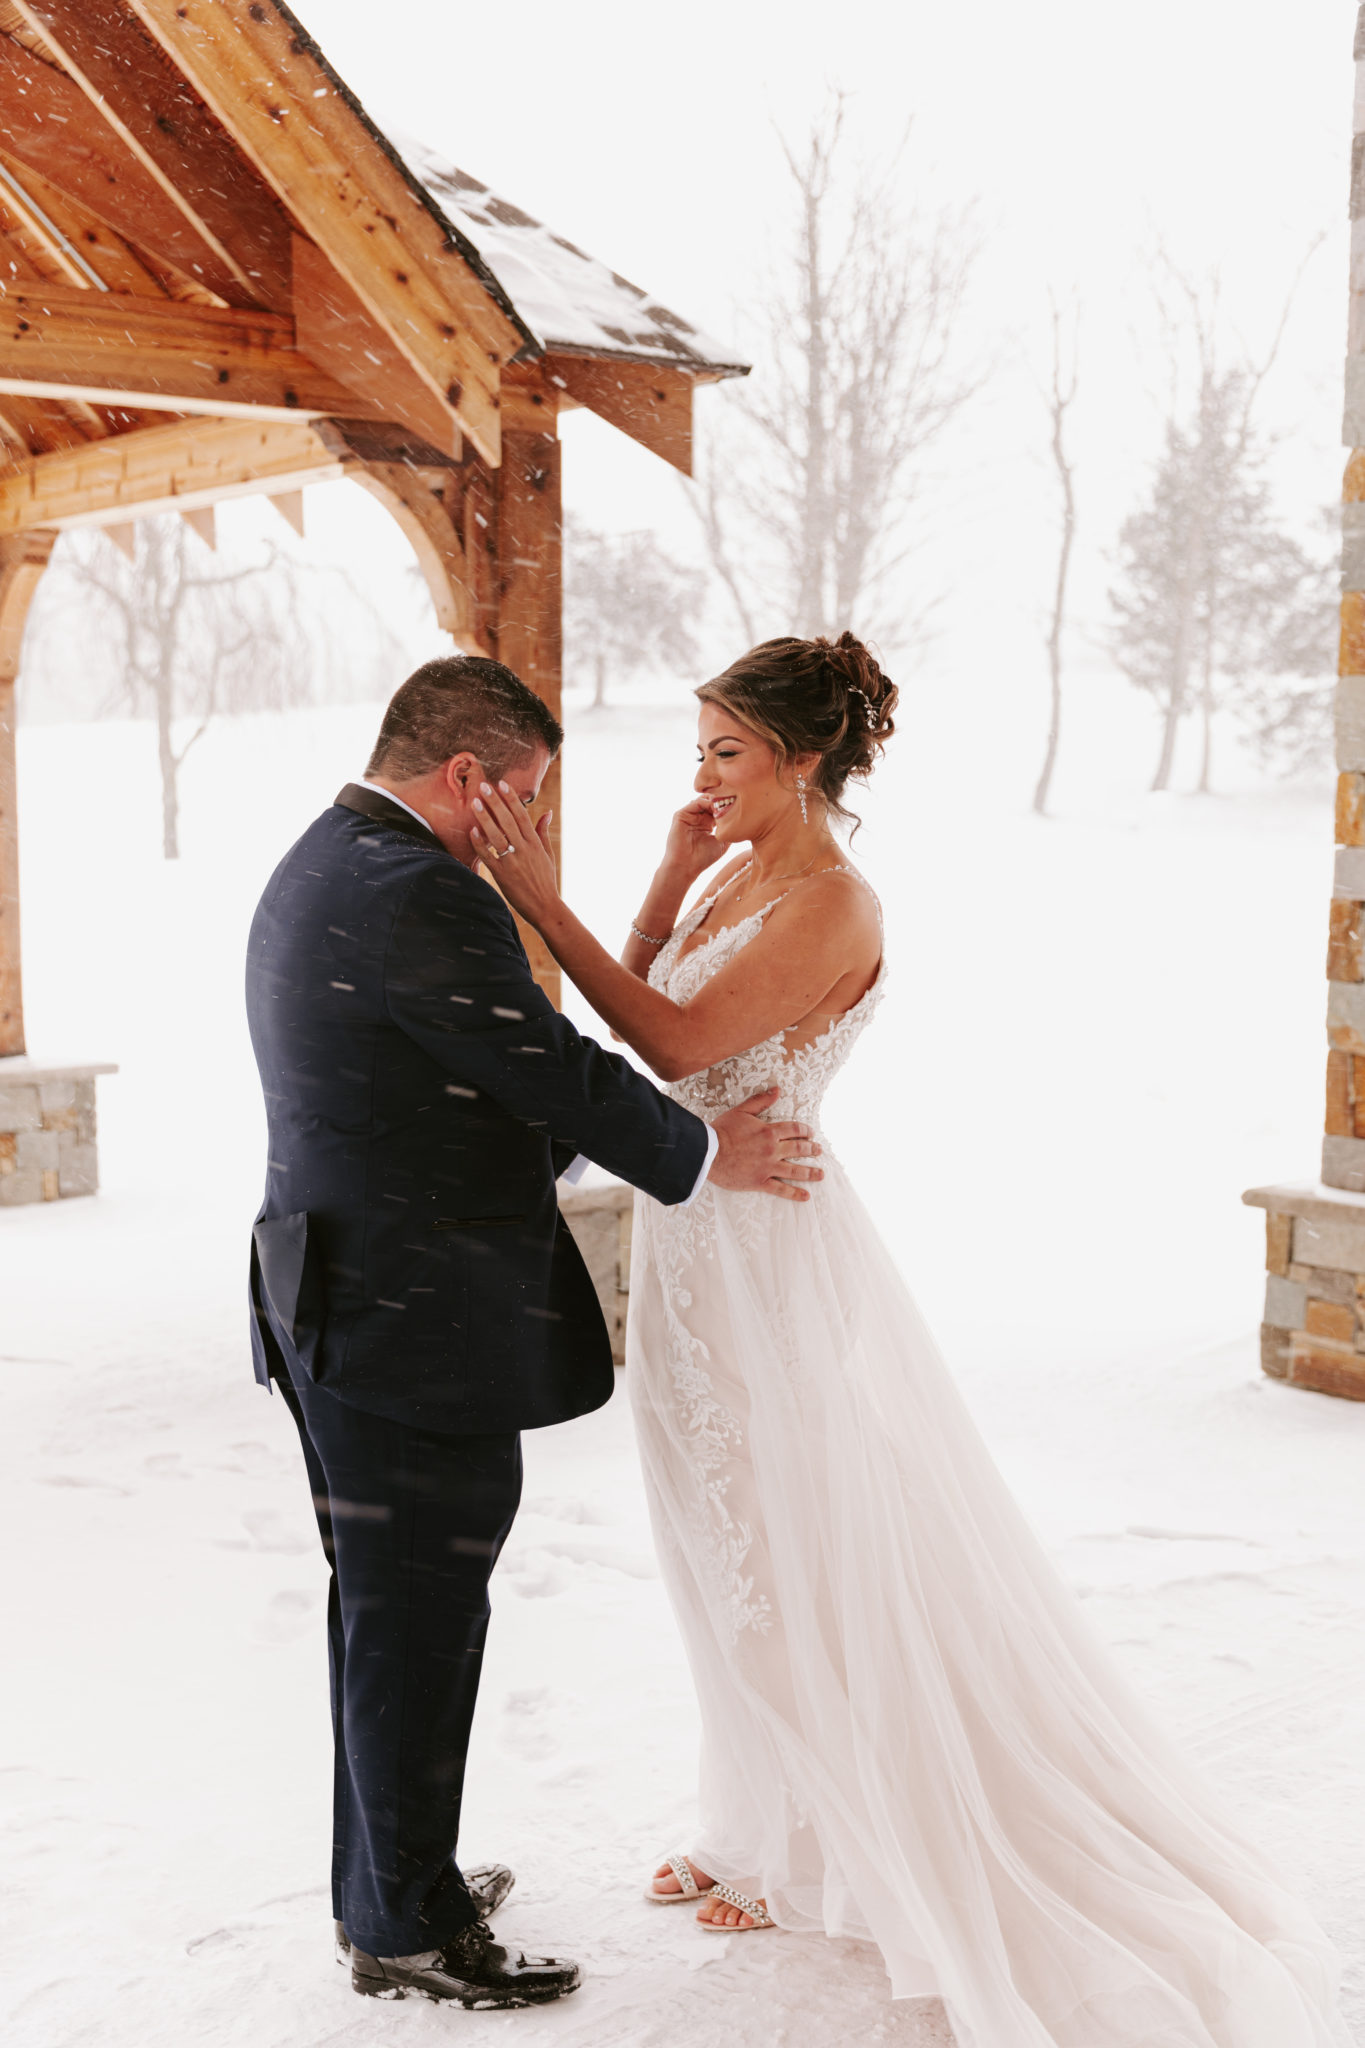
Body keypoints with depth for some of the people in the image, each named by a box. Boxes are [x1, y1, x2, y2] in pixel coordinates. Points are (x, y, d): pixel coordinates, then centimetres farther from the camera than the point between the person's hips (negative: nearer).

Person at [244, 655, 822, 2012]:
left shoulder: (314, 871, 14)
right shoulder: (418, 895, -20)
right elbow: (558, 1075, -17)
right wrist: (708, 1154, -4)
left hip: (331, 1302, 11)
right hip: (421, 1326, -11)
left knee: (383, 1613, 20)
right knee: (422, 1621, 3)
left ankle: (385, 1882, 35)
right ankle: (407, 1927, 18)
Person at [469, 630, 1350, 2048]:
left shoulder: (833, 904, -18)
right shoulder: (735, 880, 8)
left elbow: (678, 1041, -25)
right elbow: (636, 1018, 7)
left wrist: (541, 902, -25)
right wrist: (669, 878, -1)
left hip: (768, 1255, -9)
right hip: (693, 1248, 9)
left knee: (794, 1565, 7)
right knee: (733, 1561, 19)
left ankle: (806, 1860, 27)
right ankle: (764, 1827, 37)